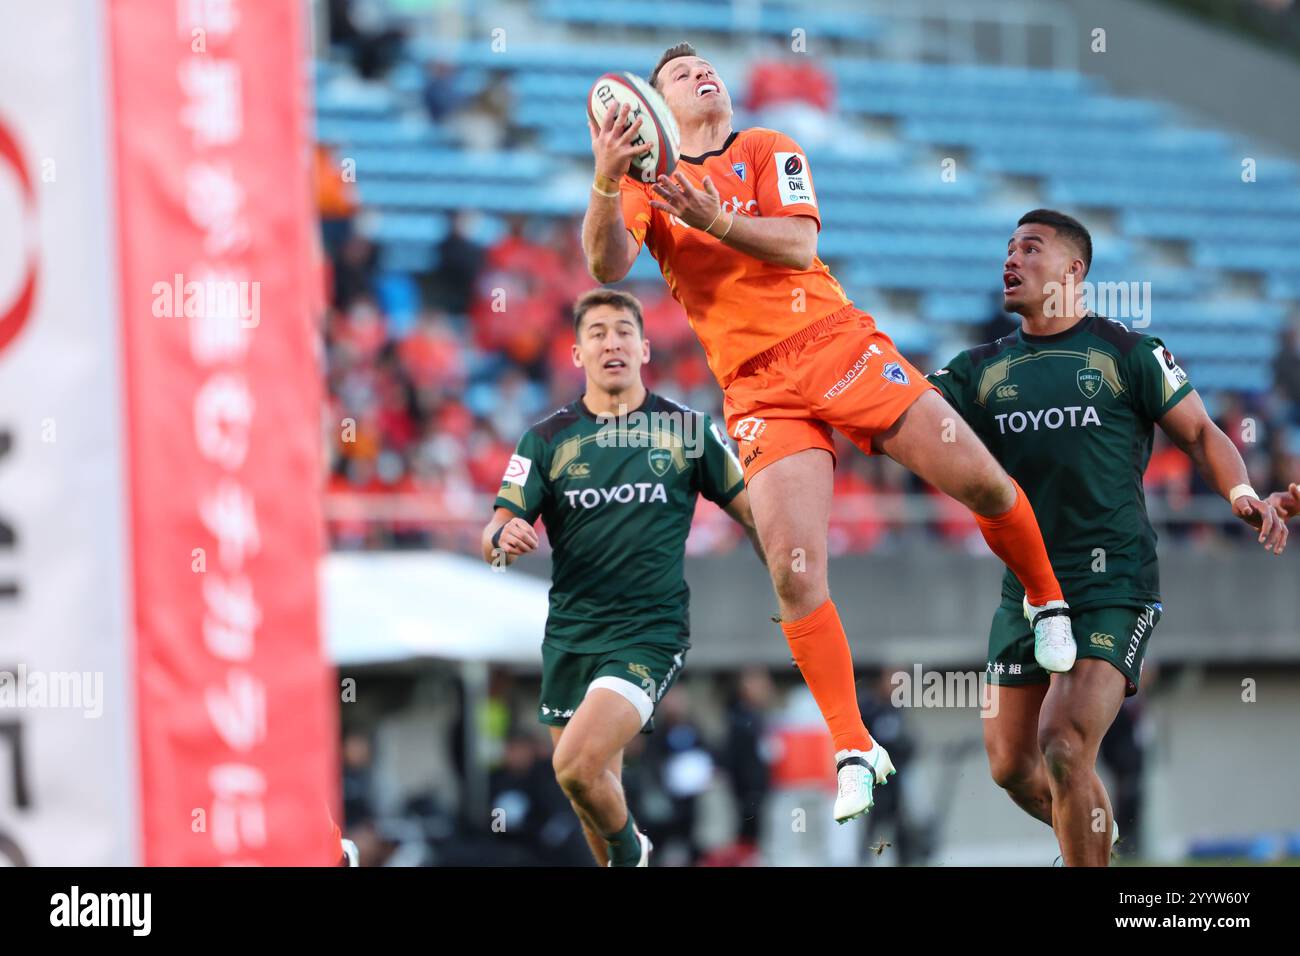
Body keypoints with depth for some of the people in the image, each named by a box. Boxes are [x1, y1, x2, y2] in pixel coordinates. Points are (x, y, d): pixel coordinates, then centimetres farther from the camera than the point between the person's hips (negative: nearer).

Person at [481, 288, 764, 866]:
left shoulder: (686, 428, 1)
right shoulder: (546, 439, 4)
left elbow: (753, 514, 10)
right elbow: (492, 539, -2)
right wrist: (503, 537, -26)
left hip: (650, 633, -4)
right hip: (568, 638, 4)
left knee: (576, 766, -22)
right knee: (596, 792, 11)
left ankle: (629, 851, 6)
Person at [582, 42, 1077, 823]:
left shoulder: (767, 150, 8)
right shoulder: (646, 183, 9)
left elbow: (799, 243, -9)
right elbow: (608, 267, -10)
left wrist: (718, 222, -27)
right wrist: (606, 181, -27)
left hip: (835, 342, 0)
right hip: (758, 391, 0)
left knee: (980, 480, -8)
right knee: (795, 573, -14)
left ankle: (1049, 602, 22)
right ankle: (855, 753, -6)